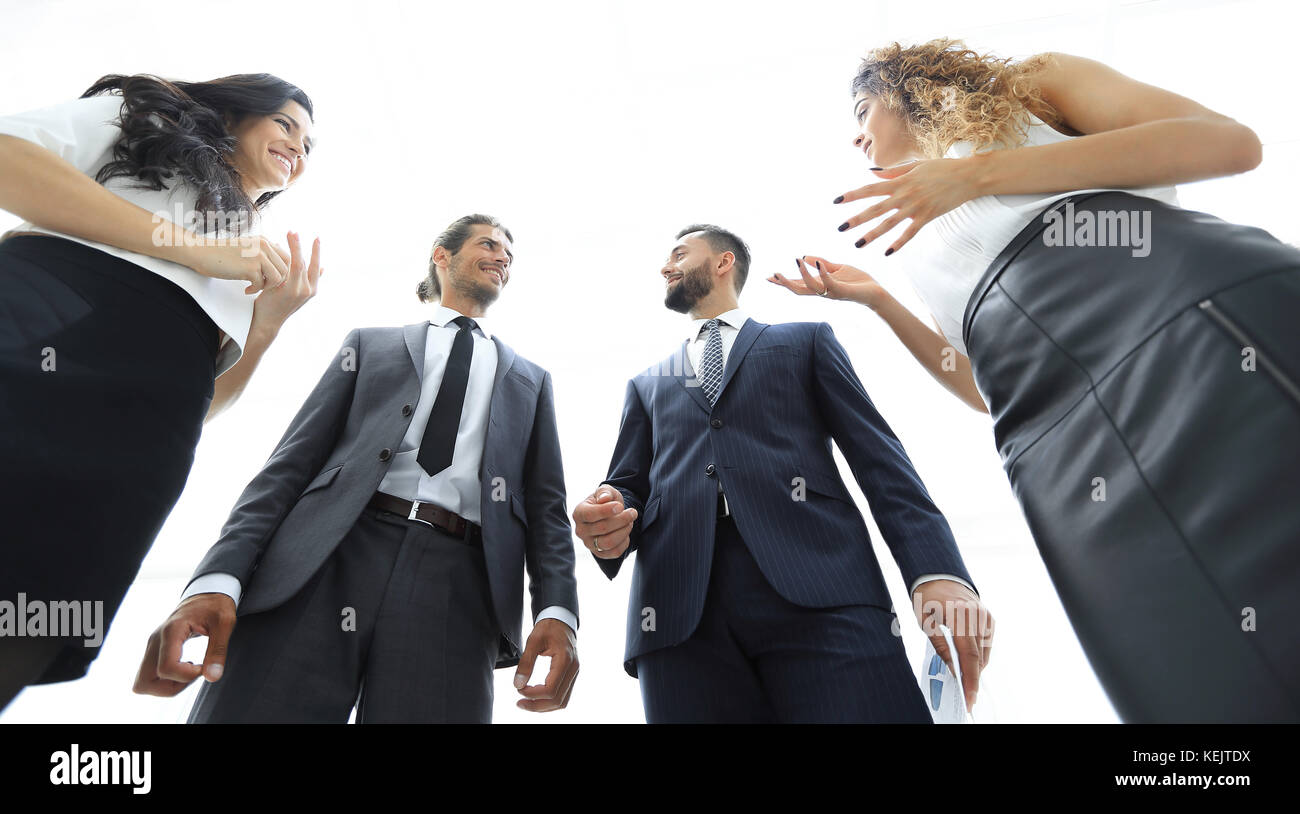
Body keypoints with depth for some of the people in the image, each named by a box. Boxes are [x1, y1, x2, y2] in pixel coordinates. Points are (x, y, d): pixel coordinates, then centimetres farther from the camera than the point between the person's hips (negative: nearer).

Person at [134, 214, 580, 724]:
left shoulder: (530, 381, 24)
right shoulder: (371, 344, 22)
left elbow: (546, 505, 13)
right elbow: (295, 458, 10)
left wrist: (557, 611, -6)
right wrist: (217, 579, -6)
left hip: (454, 583, 1)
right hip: (323, 565, 0)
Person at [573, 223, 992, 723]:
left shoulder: (806, 341, 20)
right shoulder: (647, 384, 28)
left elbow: (878, 456, 9)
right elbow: (627, 486, 21)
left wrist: (939, 573, -8)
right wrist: (608, 527, -6)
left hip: (819, 591, -2)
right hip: (681, 613, 3)